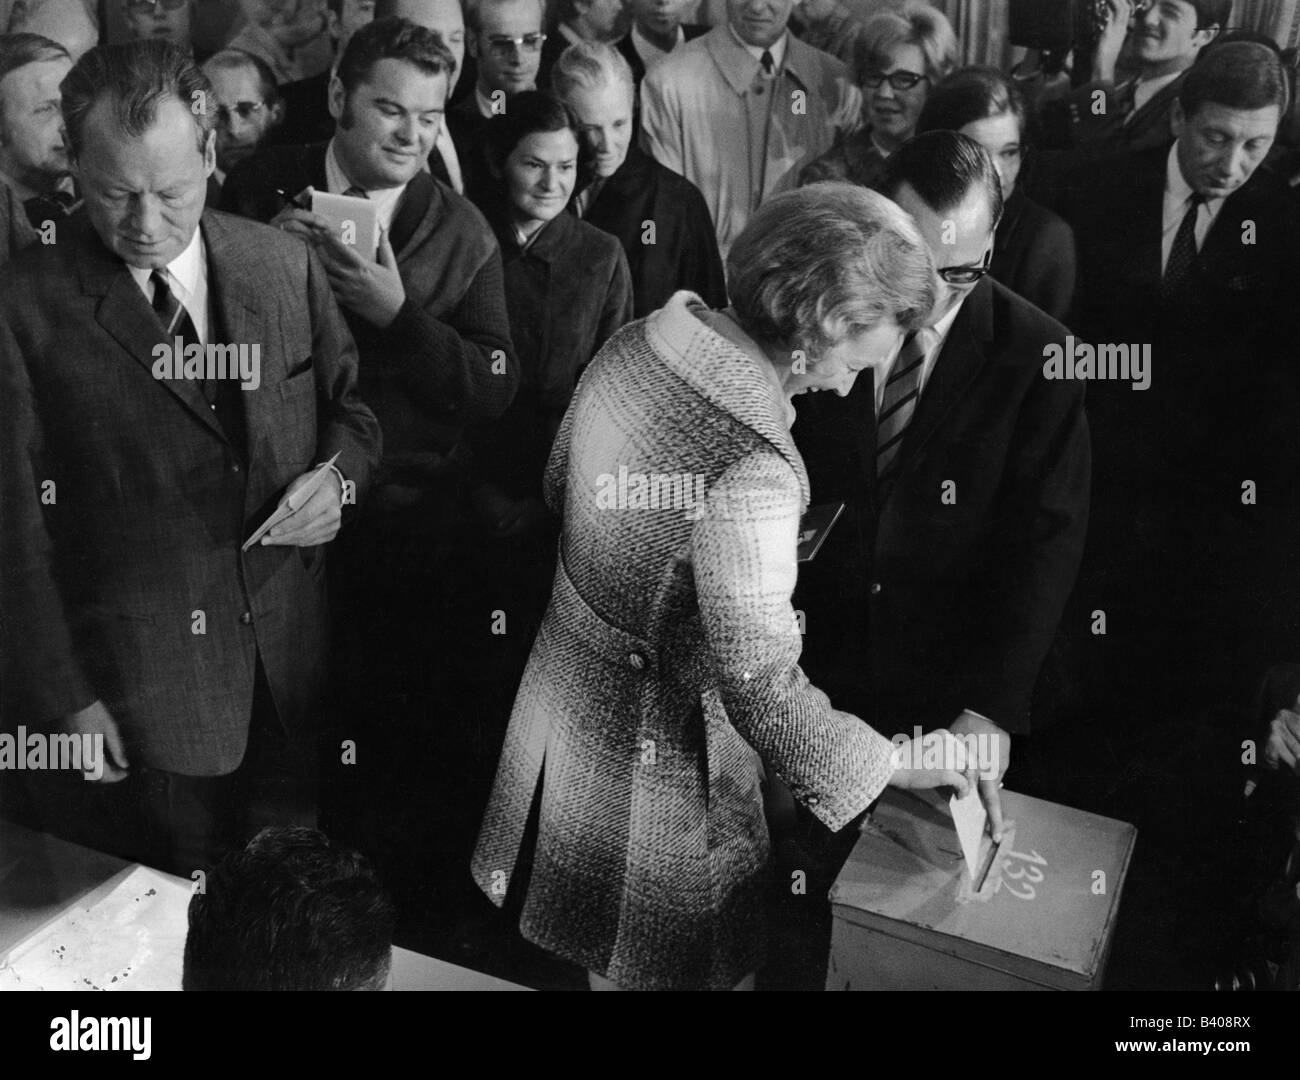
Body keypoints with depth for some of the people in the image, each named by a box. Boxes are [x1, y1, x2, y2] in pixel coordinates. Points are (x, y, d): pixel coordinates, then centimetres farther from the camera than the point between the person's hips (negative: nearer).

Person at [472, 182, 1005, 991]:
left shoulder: (635, 343, -9)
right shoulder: (750, 470, -34)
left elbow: (560, 485, 8)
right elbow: (763, 689, -31)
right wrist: (894, 763, -17)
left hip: (568, 681, 8)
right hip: (657, 735, -7)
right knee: (663, 961, 17)